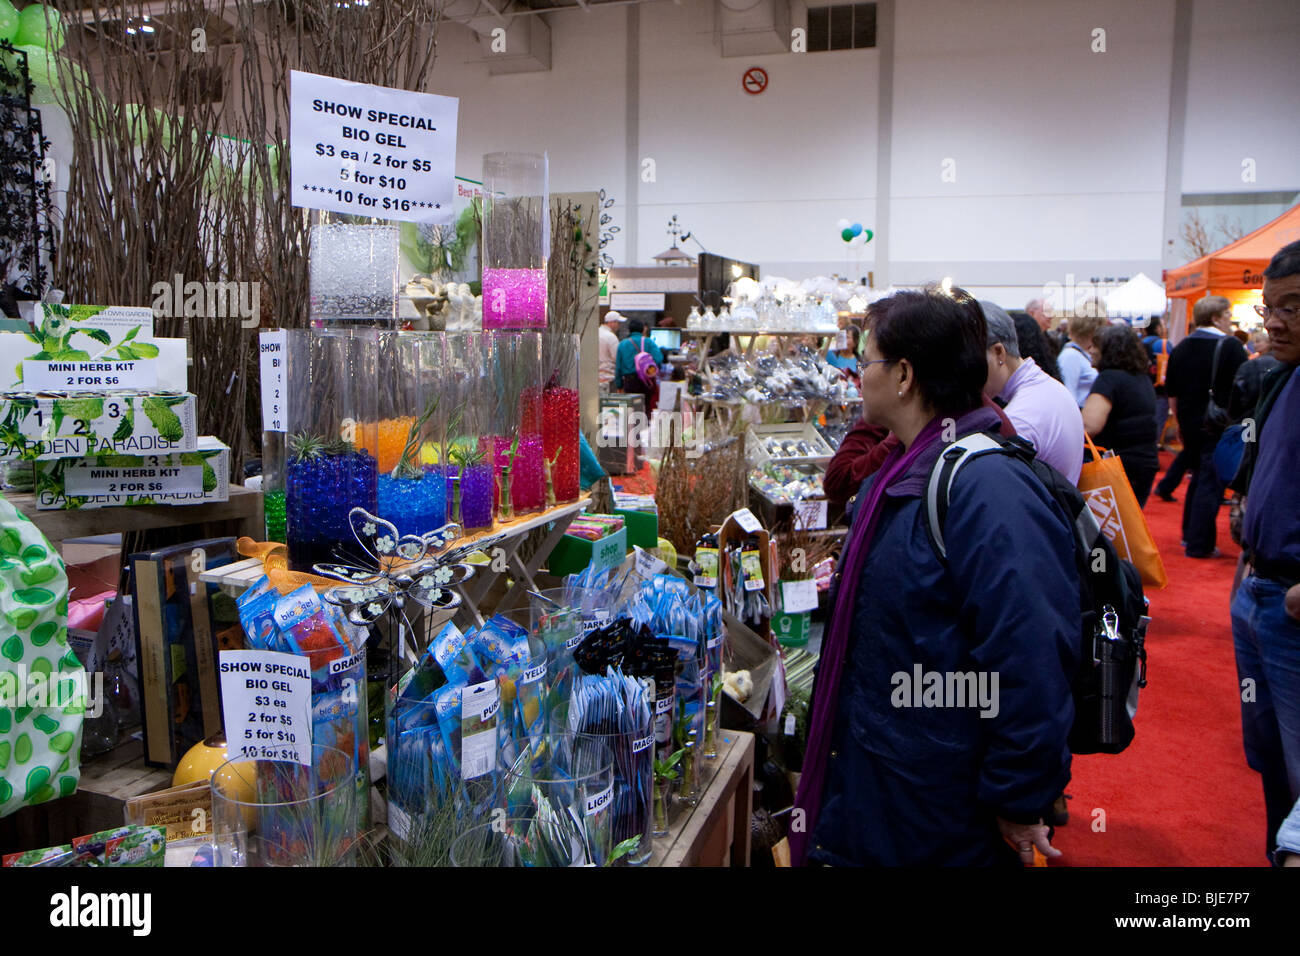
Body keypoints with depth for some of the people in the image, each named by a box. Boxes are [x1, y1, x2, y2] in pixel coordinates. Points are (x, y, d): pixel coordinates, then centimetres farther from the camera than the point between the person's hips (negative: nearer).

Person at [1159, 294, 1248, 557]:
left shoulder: (1180, 349, 7)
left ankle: (1189, 534, 26)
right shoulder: (1230, 346, -12)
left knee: (1199, 477, 20)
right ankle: (1199, 544, 0)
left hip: (1190, 425, 7)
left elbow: (1172, 393, 13)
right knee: (1211, 482, -1)